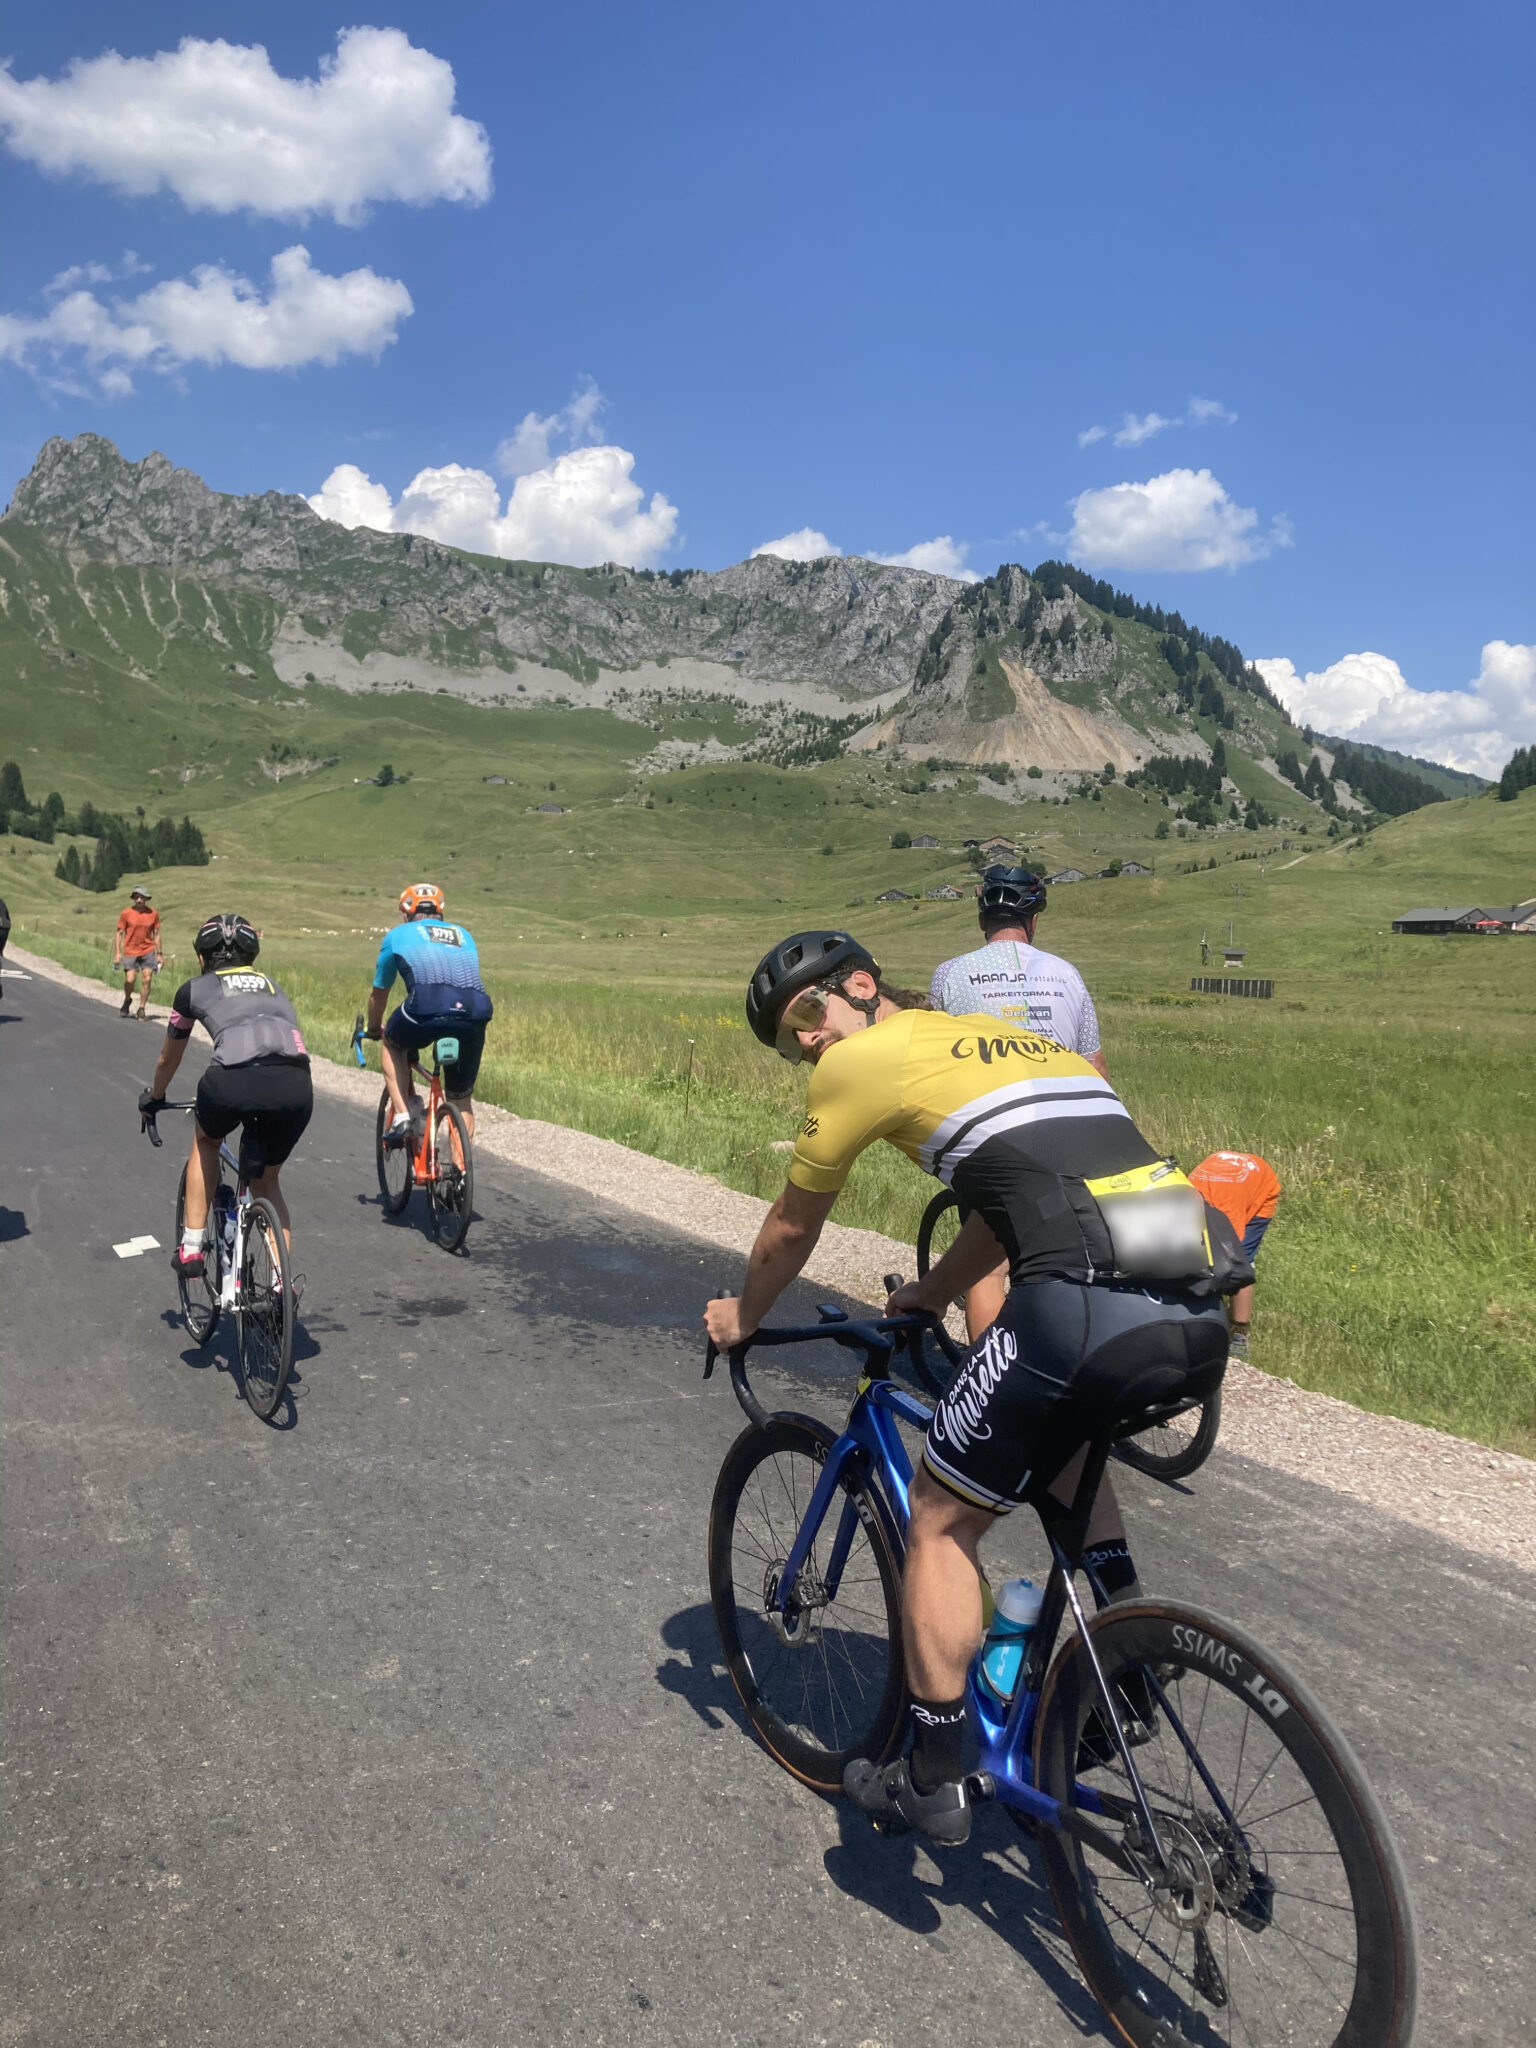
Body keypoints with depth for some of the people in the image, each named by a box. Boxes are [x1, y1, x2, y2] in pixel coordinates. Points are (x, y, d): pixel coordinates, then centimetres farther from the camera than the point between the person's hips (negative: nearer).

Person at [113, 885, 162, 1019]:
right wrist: (117, 953, -5)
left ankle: (141, 1008, 5)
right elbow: (119, 933, 3)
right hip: (130, 952, -1)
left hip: (148, 951, 2)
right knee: (129, 980, -10)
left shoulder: (153, 913, 5)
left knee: (146, 979, -6)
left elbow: (156, 934, 11)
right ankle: (127, 1000, 20)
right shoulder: (126, 913, -1)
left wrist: (159, 954, 8)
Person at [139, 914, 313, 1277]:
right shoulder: (271, 985, 34)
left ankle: (191, 1247, 30)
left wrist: (153, 1099, 61)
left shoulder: (194, 989, 27)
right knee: (265, 1180, 26)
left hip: (236, 1079, -2)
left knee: (205, 1141, 34)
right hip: (296, 1085, 2)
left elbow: (168, 1059, 42)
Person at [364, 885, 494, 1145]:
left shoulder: (397, 935, 25)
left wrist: (373, 1029, 52)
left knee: (391, 1043, 31)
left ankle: (403, 1115, 16)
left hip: (426, 1008, -3)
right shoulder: (464, 936, 33)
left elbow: (378, 993, 34)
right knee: (461, 1101, 20)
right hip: (475, 1016, 3)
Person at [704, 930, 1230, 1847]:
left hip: (1086, 1310, -8)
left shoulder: (862, 1061, 8)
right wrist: (934, 1292, 53)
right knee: (1060, 1439, 37)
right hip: (1202, 1313, 8)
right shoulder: (1019, 1038, 29)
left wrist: (744, 1316, 39)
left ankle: (933, 1781, 23)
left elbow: (792, 1228, 20)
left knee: (941, 1523, 13)